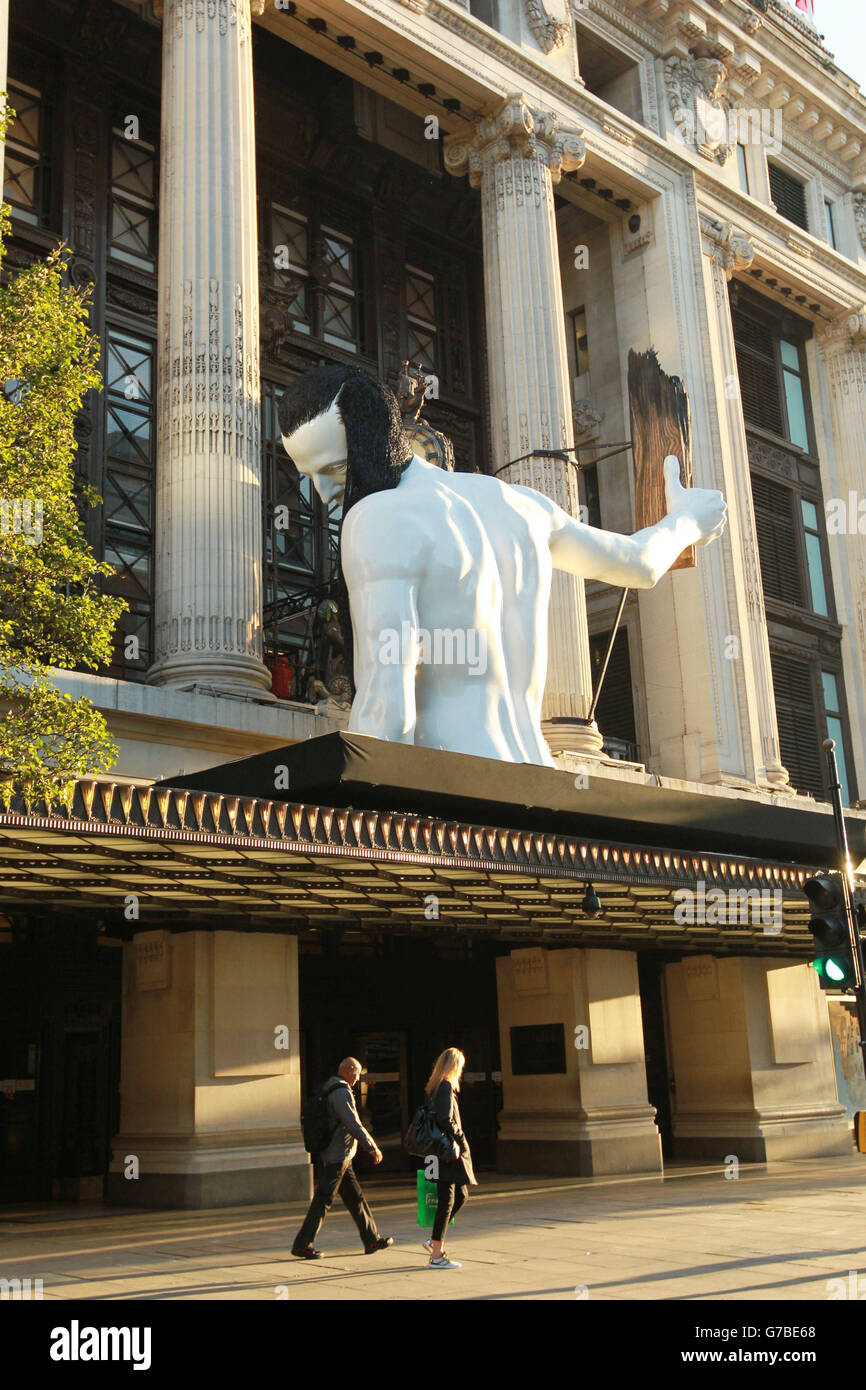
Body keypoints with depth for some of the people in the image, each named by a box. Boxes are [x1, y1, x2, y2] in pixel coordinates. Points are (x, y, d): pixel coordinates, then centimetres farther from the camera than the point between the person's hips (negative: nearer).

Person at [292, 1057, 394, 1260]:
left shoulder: (328, 1090, 14)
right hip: (337, 1157, -10)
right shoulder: (342, 1093, -17)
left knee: (355, 1197, 13)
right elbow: (354, 1125, -21)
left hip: (339, 1157, 10)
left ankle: (371, 1239, 18)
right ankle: (302, 1244, 0)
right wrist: (373, 1147, -13)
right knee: (323, 1201, -4)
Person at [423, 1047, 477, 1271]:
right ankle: (437, 1255, 1)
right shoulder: (446, 1087, -14)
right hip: (447, 1151, -10)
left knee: (460, 1195, 16)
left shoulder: (434, 1087, 14)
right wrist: (459, 1139, -13)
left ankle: (434, 1241, 19)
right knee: (446, 1200, -4)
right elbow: (445, 1120, -23)